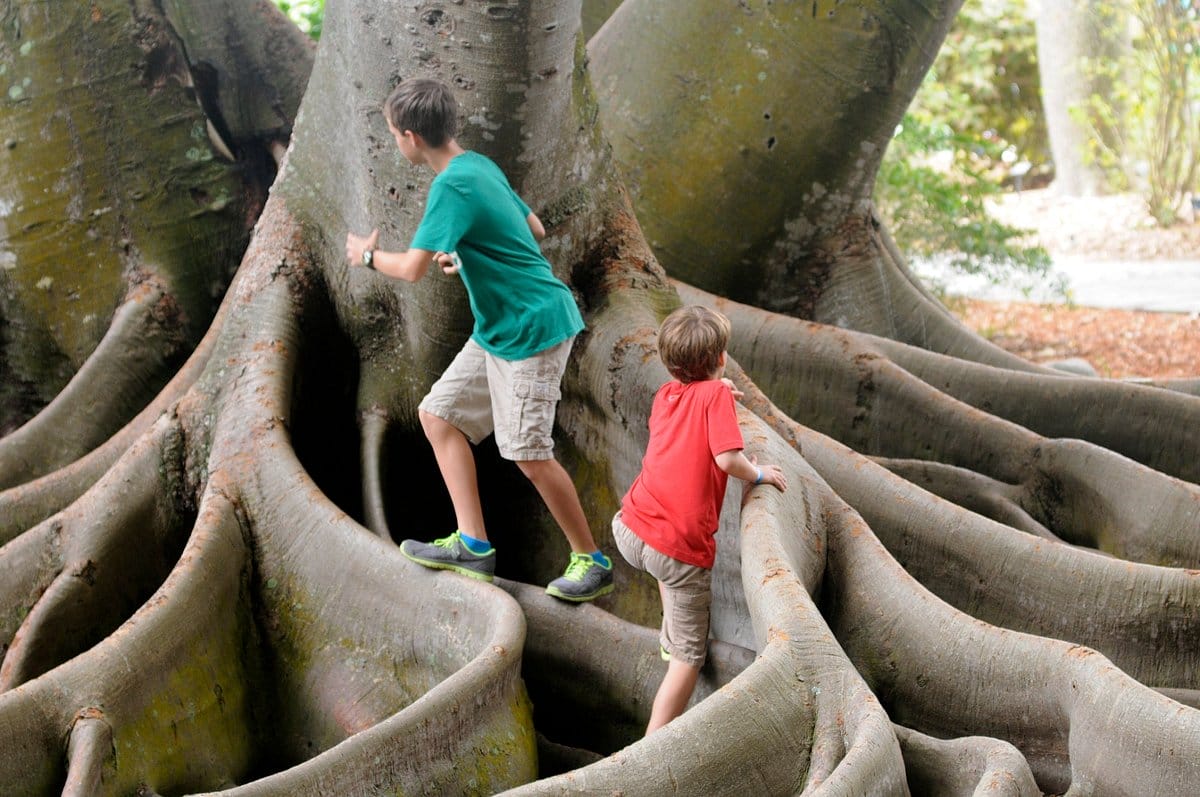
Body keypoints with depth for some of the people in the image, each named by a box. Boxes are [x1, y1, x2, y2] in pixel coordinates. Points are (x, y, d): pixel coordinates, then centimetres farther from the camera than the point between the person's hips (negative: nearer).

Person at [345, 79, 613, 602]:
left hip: (532, 328, -10)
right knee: (438, 414, 10)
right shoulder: (479, 166, 9)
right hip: (498, 328, 10)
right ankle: (473, 546, 10)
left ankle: (592, 562, 8)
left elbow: (413, 268, -25)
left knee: (528, 453, -7)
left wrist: (368, 255, -4)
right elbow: (535, 230, 18)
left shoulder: (452, 186, -21)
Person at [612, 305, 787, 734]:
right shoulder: (716, 394, -6)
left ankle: (670, 634, 44)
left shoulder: (666, 394, 11)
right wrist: (759, 473, 1)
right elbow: (727, 458, -17)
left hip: (630, 532, 6)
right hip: (682, 550, -6)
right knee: (688, 658, 6)